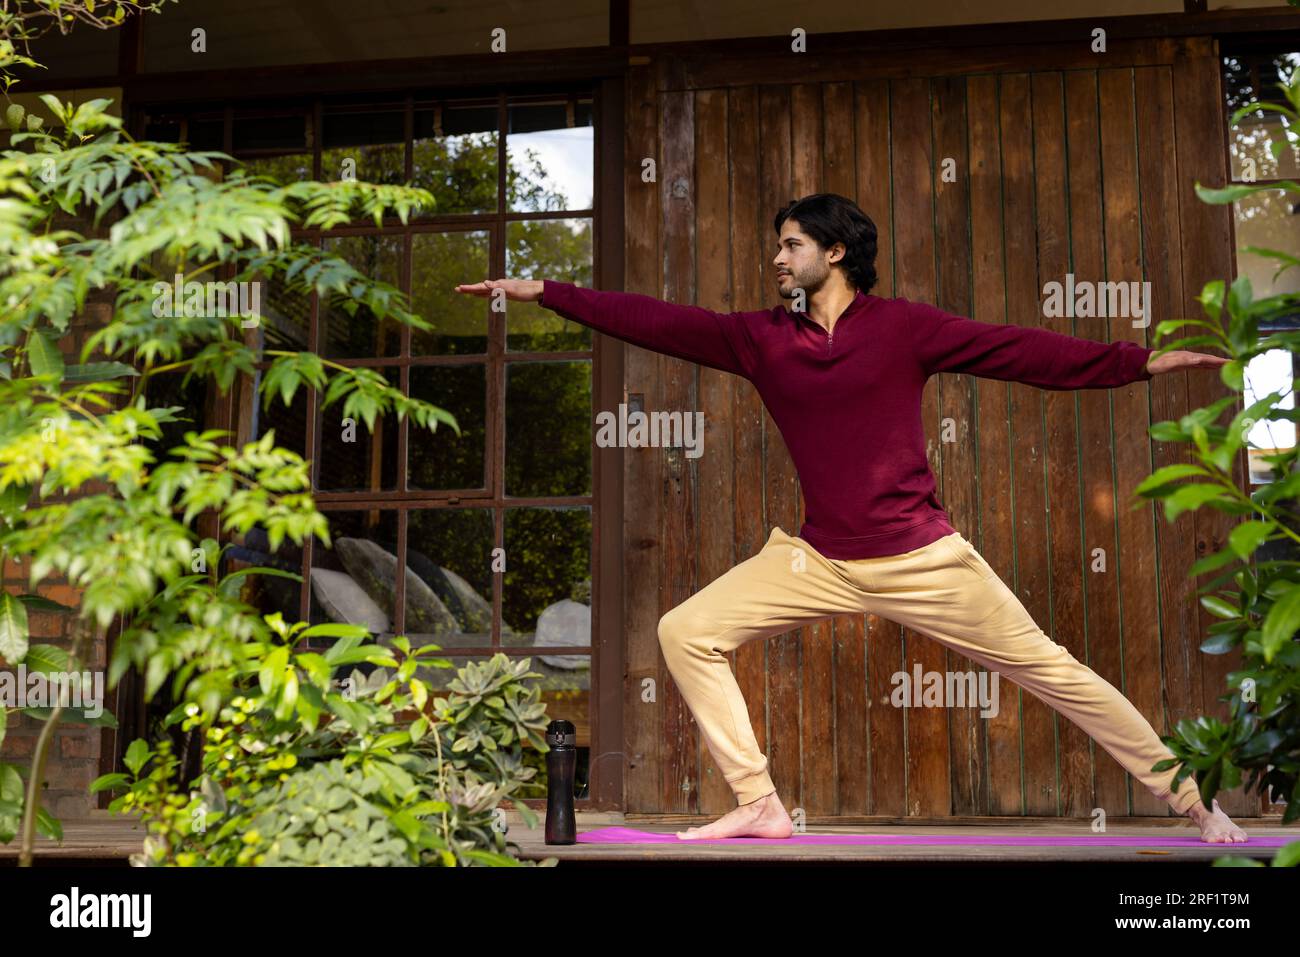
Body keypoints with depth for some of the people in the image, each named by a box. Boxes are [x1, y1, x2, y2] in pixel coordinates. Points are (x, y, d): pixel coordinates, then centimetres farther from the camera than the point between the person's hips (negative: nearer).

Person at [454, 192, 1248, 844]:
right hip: (821, 562, 4)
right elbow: (656, 323, 4)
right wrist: (541, 292, 3)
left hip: (921, 557, -4)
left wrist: (1141, 363, -14)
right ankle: (760, 805, 4)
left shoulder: (901, 326, -5)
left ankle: (1193, 801, 14)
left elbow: (1020, 351, -7)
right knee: (687, 633, -3)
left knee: (1052, 670, -1)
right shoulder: (762, 339, 4)